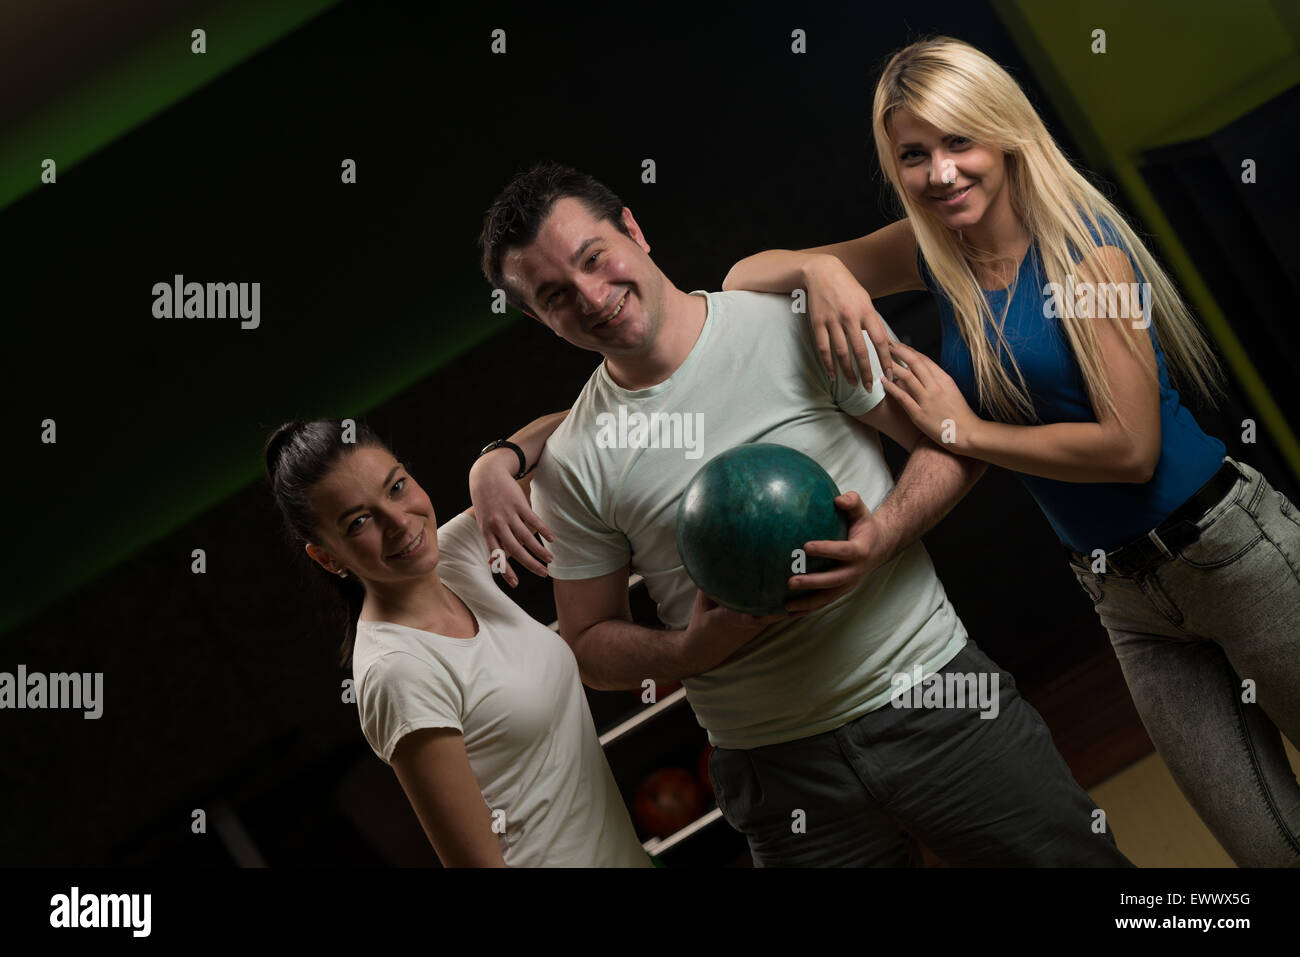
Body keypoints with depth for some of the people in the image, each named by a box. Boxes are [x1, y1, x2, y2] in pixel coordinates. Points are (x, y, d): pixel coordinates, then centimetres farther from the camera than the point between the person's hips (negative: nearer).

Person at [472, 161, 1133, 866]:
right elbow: (588, 646, 4)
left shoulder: (799, 323, -6)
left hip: (930, 686, 0)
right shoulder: (572, 466, -3)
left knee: (1080, 856, 7)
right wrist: (695, 647, -15)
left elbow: (954, 441, -2)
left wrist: (884, 534, -21)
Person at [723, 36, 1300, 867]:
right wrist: (821, 269, -20)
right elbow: (745, 277, 1)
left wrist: (964, 429, -16)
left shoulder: (1082, 240, -16)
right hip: (1121, 593, 5)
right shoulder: (931, 251, 1)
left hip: (1227, 547, -5)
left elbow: (1130, 446, -22)